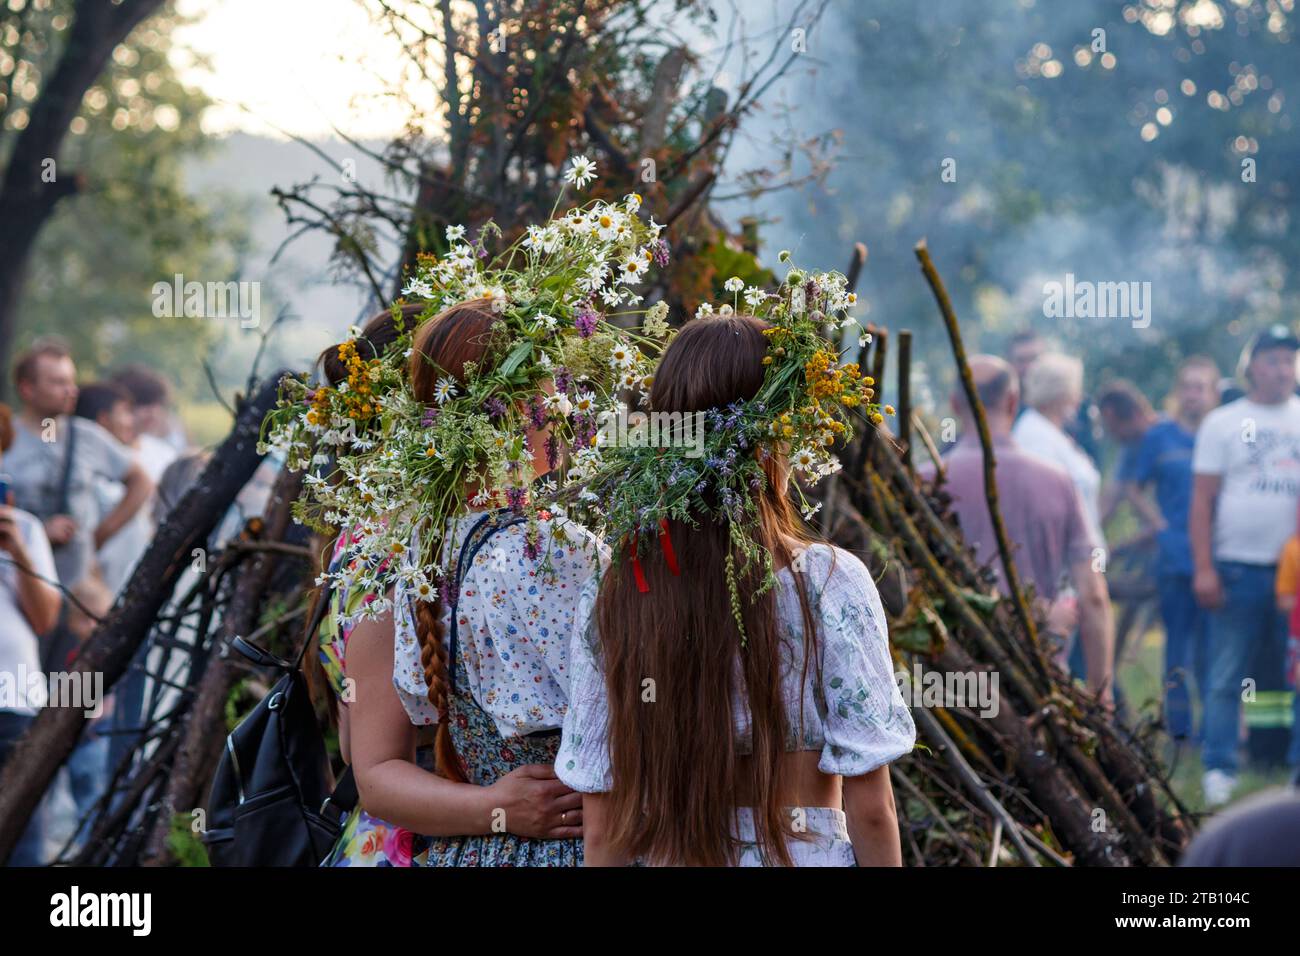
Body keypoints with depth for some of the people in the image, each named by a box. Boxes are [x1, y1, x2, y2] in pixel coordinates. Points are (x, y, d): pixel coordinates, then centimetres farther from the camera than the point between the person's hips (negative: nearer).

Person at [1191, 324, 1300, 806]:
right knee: (1226, 677, -2)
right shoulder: (1223, 423, 6)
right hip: (1238, 568, -2)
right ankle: (1219, 768, 3)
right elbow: (1202, 500, 2)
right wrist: (1203, 568, -7)